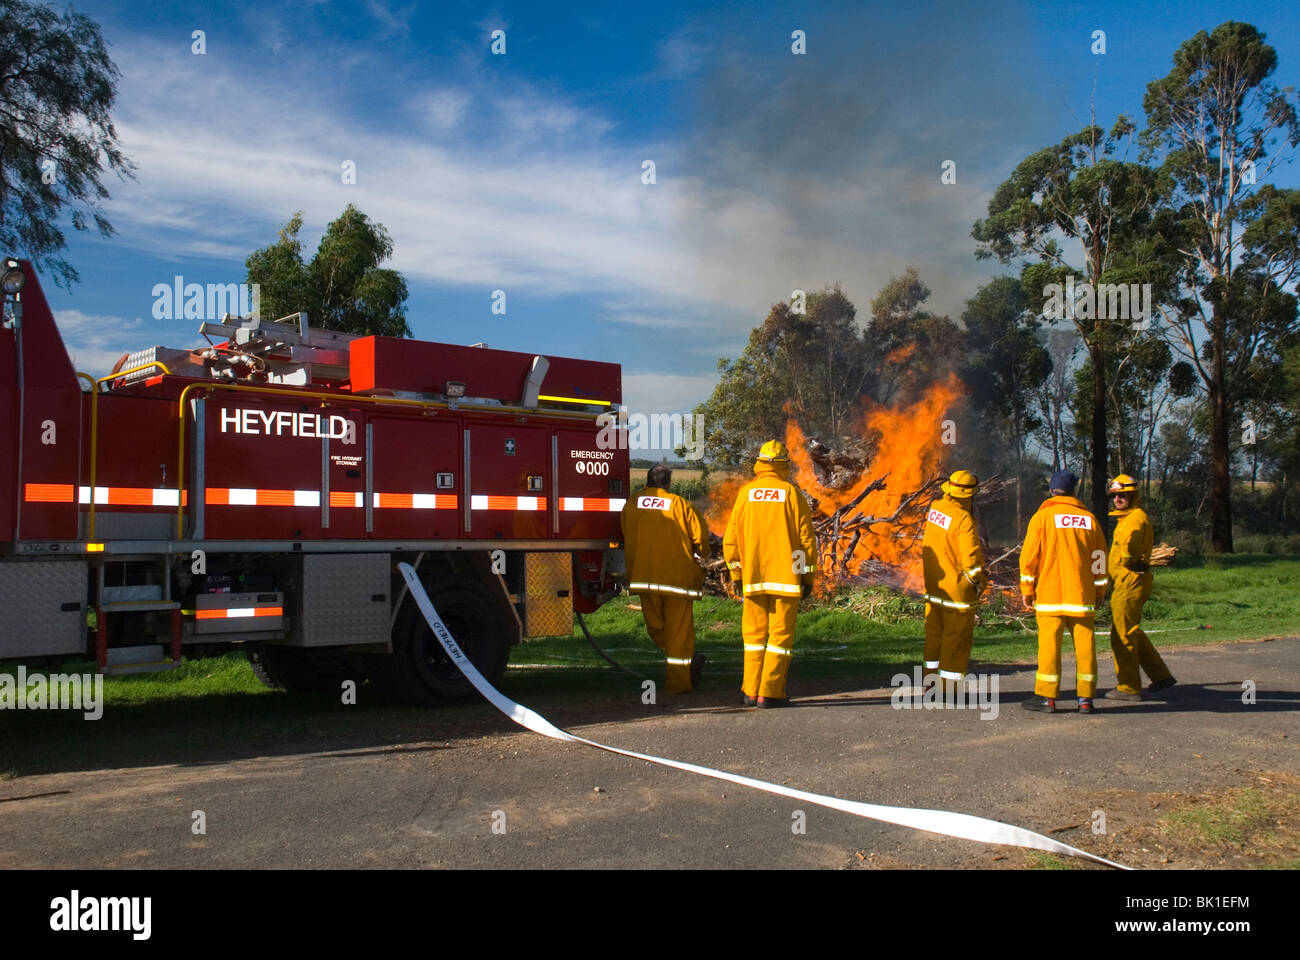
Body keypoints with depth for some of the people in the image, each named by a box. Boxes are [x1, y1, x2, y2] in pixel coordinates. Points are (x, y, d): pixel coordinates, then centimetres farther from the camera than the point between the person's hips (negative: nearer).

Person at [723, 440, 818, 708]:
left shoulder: (746, 493, 3)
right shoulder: (791, 493, -4)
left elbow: (731, 538, 4)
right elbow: (806, 537, -3)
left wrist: (735, 573, 13)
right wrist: (808, 575, 5)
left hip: (753, 576, 3)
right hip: (786, 575, -2)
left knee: (754, 633, 12)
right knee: (781, 633, 2)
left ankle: (751, 691, 11)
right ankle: (770, 693, -1)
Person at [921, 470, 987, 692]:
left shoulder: (934, 508, 1)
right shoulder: (963, 519, -21)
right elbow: (972, 556, -22)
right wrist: (978, 582, -6)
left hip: (933, 586, 7)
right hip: (957, 589, -7)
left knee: (934, 634, 17)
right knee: (957, 638, 3)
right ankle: (949, 688, 8)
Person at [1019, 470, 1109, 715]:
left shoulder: (1042, 516, -1)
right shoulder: (1089, 518, 8)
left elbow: (1029, 555, -4)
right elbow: (1099, 557, 11)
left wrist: (1027, 589, 3)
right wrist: (1099, 591, 19)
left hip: (1050, 594, -3)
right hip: (1082, 594, 3)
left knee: (1049, 642, -1)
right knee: (1084, 643, 6)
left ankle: (1046, 697, 0)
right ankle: (1085, 698, 7)